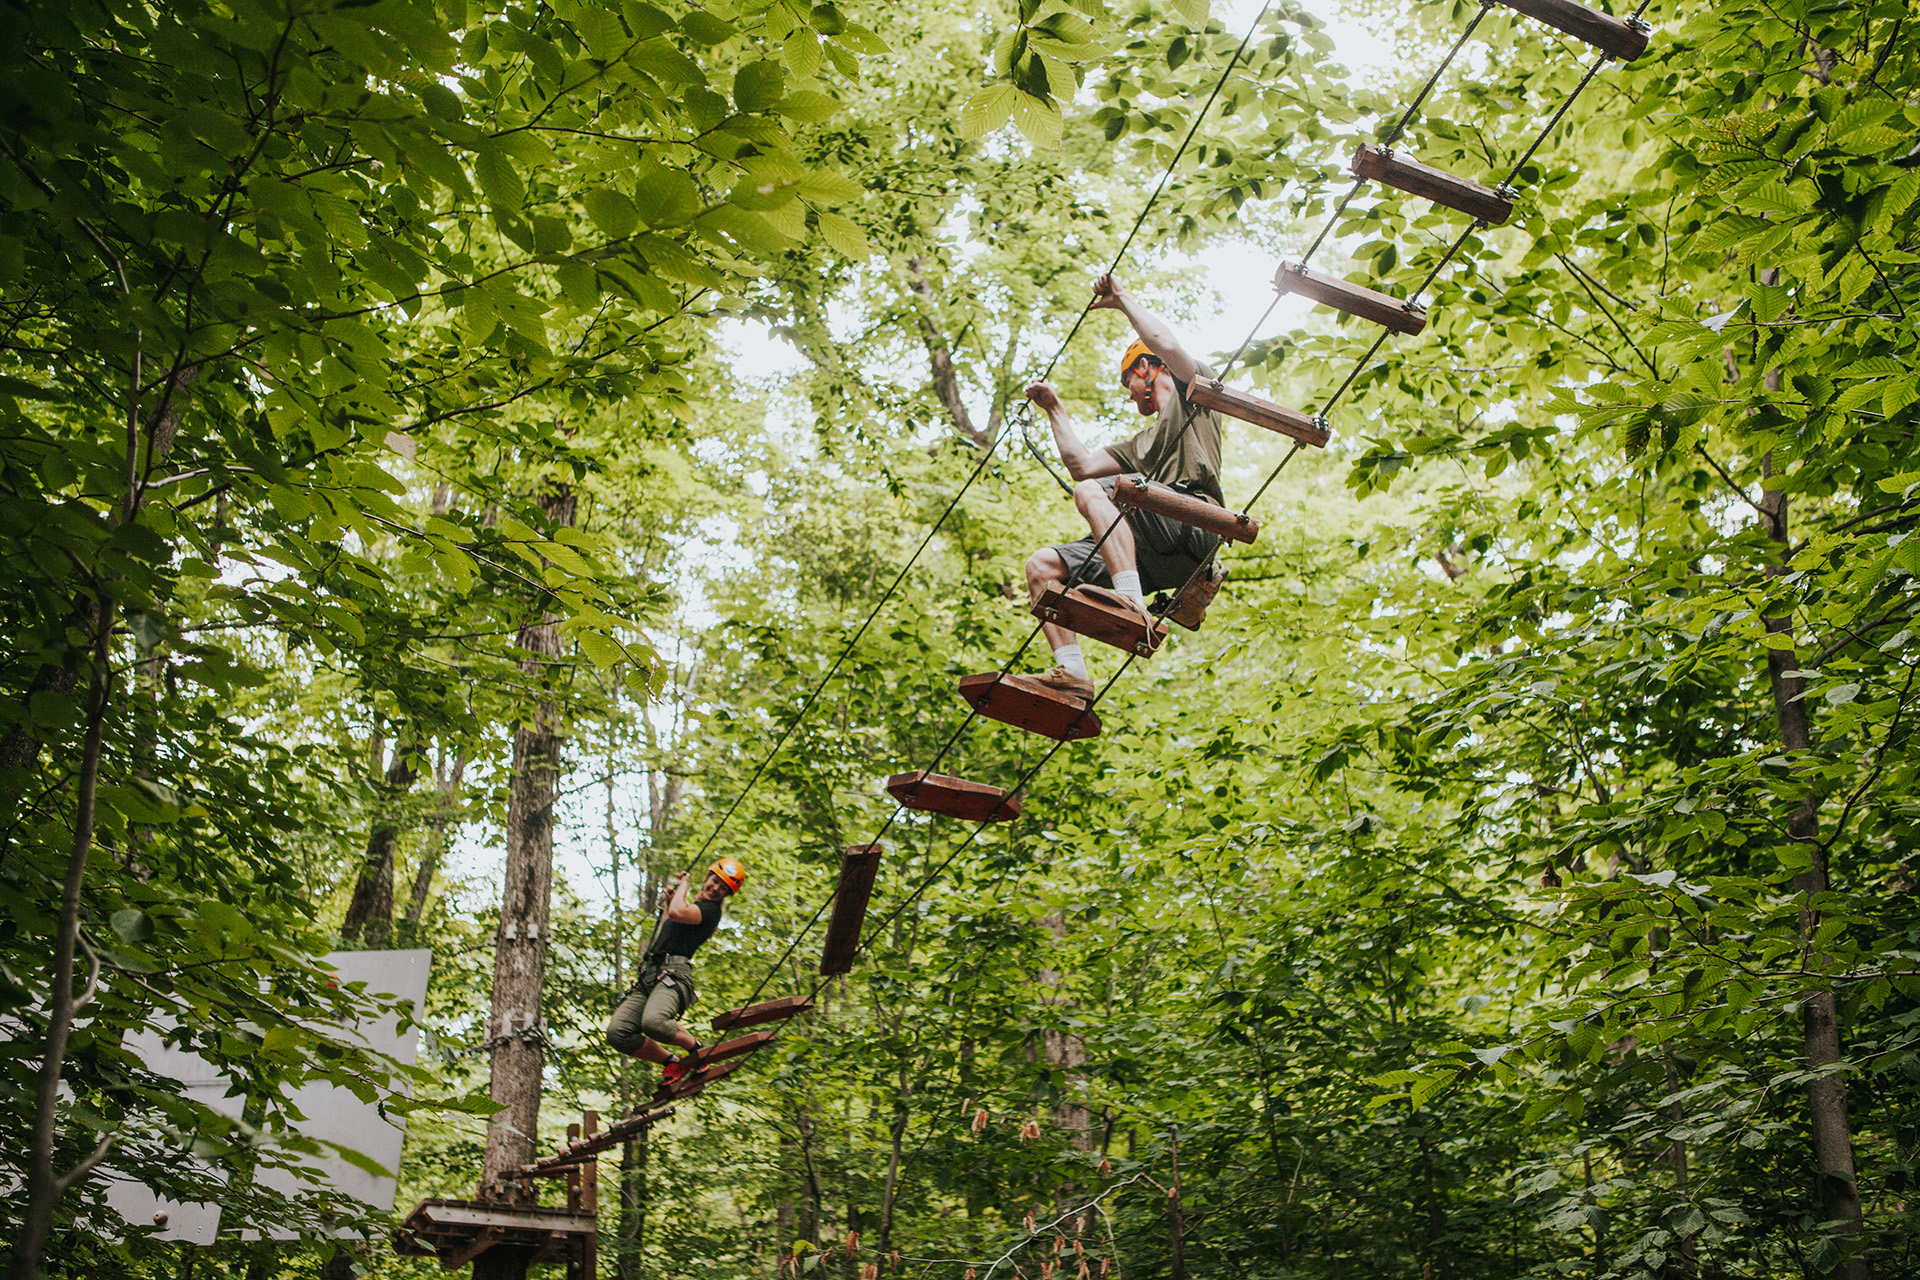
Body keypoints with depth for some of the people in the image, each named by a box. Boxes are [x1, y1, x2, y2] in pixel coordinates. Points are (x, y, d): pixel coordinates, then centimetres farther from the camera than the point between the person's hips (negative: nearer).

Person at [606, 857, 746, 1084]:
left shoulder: (710, 910, 1)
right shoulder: (692, 907, 29)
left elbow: (676, 912, -19)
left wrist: (683, 886, 1)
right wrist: (672, 895, 40)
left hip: (674, 974, -8)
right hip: (649, 975, 8)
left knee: (653, 1022, -38)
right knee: (617, 1033, -12)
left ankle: (696, 1049, -7)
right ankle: (670, 1063, 7)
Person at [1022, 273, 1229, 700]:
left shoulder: (1193, 391, 21)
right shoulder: (1142, 444, 43)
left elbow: (1163, 342, -1)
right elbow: (1082, 465, 32)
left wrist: (1124, 300, 12)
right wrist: (1055, 409, 40)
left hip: (1194, 523, -8)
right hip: (1153, 557, 8)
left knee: (1091, 493, -30)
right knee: (1042, 564, -4)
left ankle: (1133, 605, -47)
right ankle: (1072, 673, -21)